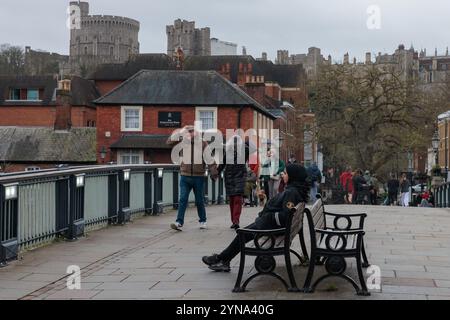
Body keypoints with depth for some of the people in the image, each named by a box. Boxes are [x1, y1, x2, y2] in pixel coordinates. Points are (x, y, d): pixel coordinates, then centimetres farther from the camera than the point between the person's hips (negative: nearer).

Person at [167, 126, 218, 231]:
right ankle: (179, 223, -10)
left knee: (199, 201, 10)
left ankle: (203, 221, 27)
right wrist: (181, 132, -7)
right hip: (185, 177, 1)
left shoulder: (203, 144, -2)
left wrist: (214, 173, -10)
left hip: (199, 177, -1)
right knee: (183, 200, -7)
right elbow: (170, 142, 1)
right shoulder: (183, 142, 5)